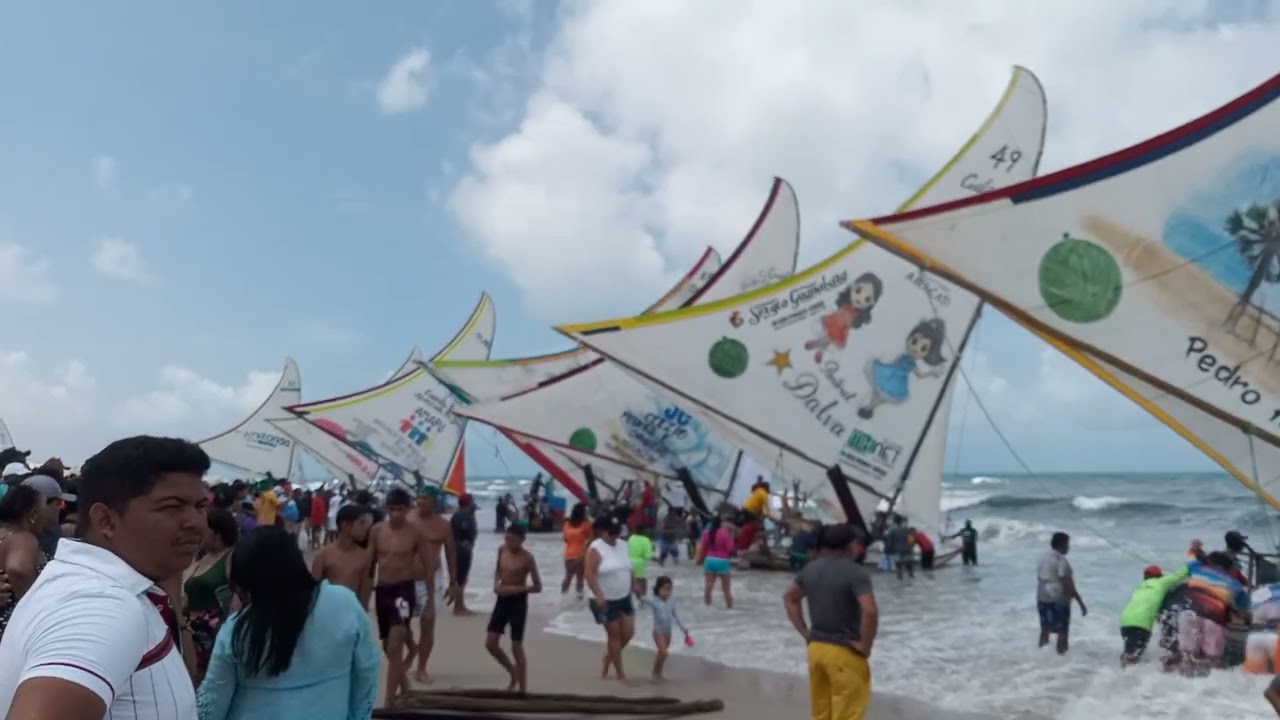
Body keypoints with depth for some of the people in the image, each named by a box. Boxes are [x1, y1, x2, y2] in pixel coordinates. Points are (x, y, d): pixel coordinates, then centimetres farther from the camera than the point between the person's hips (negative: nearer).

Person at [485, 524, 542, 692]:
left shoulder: (527, 558, -17)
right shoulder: (501, 550, -1)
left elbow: (537, 587, -15)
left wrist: (514, 589, -23)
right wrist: (496, 583, -3)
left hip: (518, 602, -6)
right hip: (502, 600, 6)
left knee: (517, 647, -2)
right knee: (490, 643, 4)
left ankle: (523, 690, 10)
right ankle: (513, 672, 28)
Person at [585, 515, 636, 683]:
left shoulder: (623, 545, 7)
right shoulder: (596, 549, -15)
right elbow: (589, 573, -21)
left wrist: (632, 588, 17)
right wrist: (598, 595, -29)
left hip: (624, 597, 7)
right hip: (606, 600, -7)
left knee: (628, 632, 5)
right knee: (614, 634, 2)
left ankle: (609, 657, 30)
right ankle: (620, 673, 14)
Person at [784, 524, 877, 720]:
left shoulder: (810, 569, 5)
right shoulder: (856, 572, -17)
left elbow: (790, 598, 18)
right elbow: (870, 611, -30)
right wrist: (865, 646, -17)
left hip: (816, 648, 7)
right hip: (844, 652, -7)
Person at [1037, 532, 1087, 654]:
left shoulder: (1043, 559, 11)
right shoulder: (1061, 560, -14)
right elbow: (1068, 585, -17)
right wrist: (1081, 603, -13)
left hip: (1042, 598, 8)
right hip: (1058, 600, -8)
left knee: (1045, 629, 17)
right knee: (1063, 632, 0)